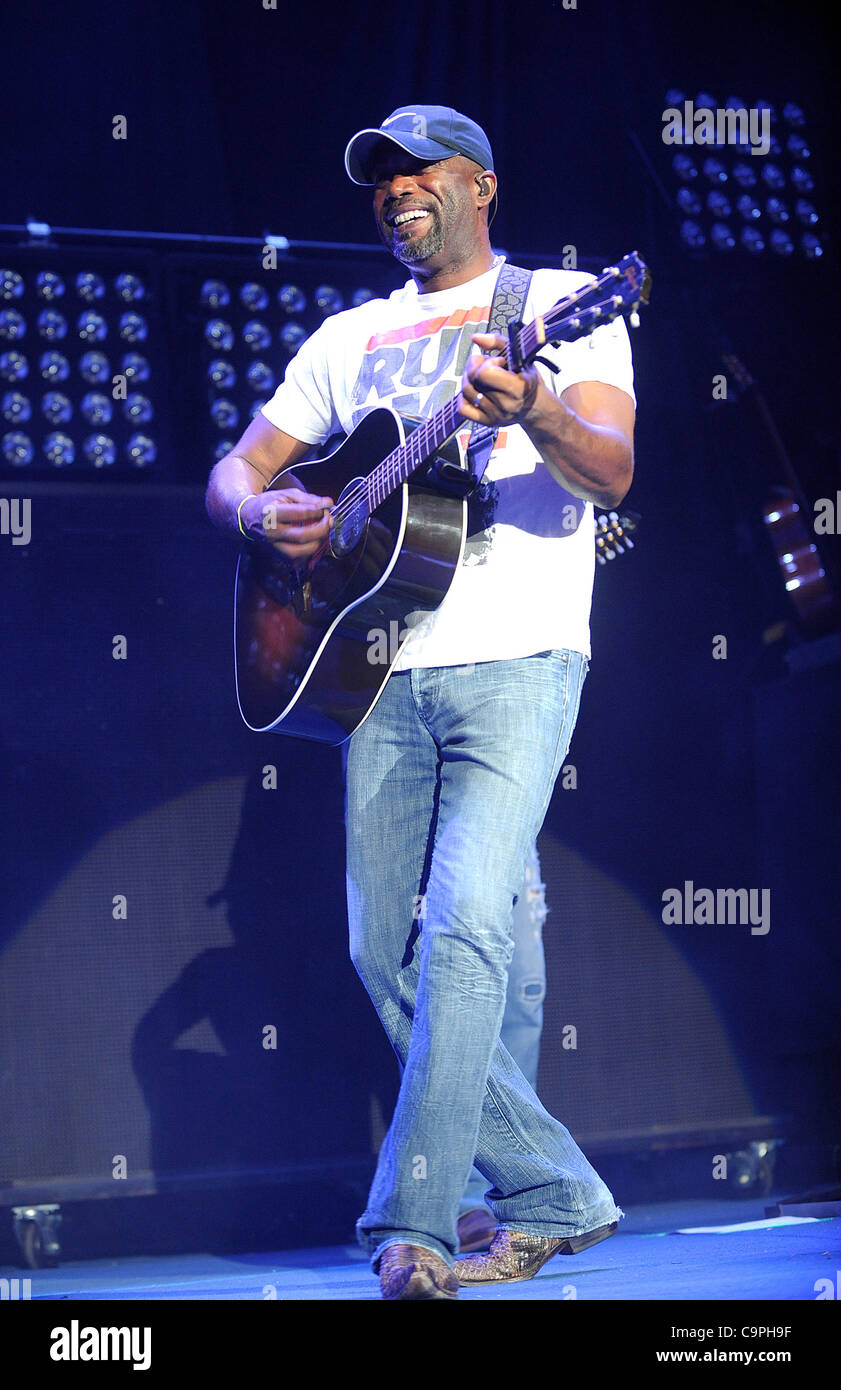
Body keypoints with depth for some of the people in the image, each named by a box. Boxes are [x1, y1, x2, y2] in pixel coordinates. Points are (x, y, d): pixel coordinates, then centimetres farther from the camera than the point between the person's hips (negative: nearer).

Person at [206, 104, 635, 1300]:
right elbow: (234, 470, 20)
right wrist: (262, 511, -4)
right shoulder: (350, 340, 19)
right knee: (385, 951, 2)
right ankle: (559, 1197, 13)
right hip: (382, 672, 6)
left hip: (515, 662, -6)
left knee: (465, 922, -19)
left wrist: (531, 412, -33)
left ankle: (414, 1224, -13)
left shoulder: (559, 303, 4)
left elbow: (611, 474, -11)